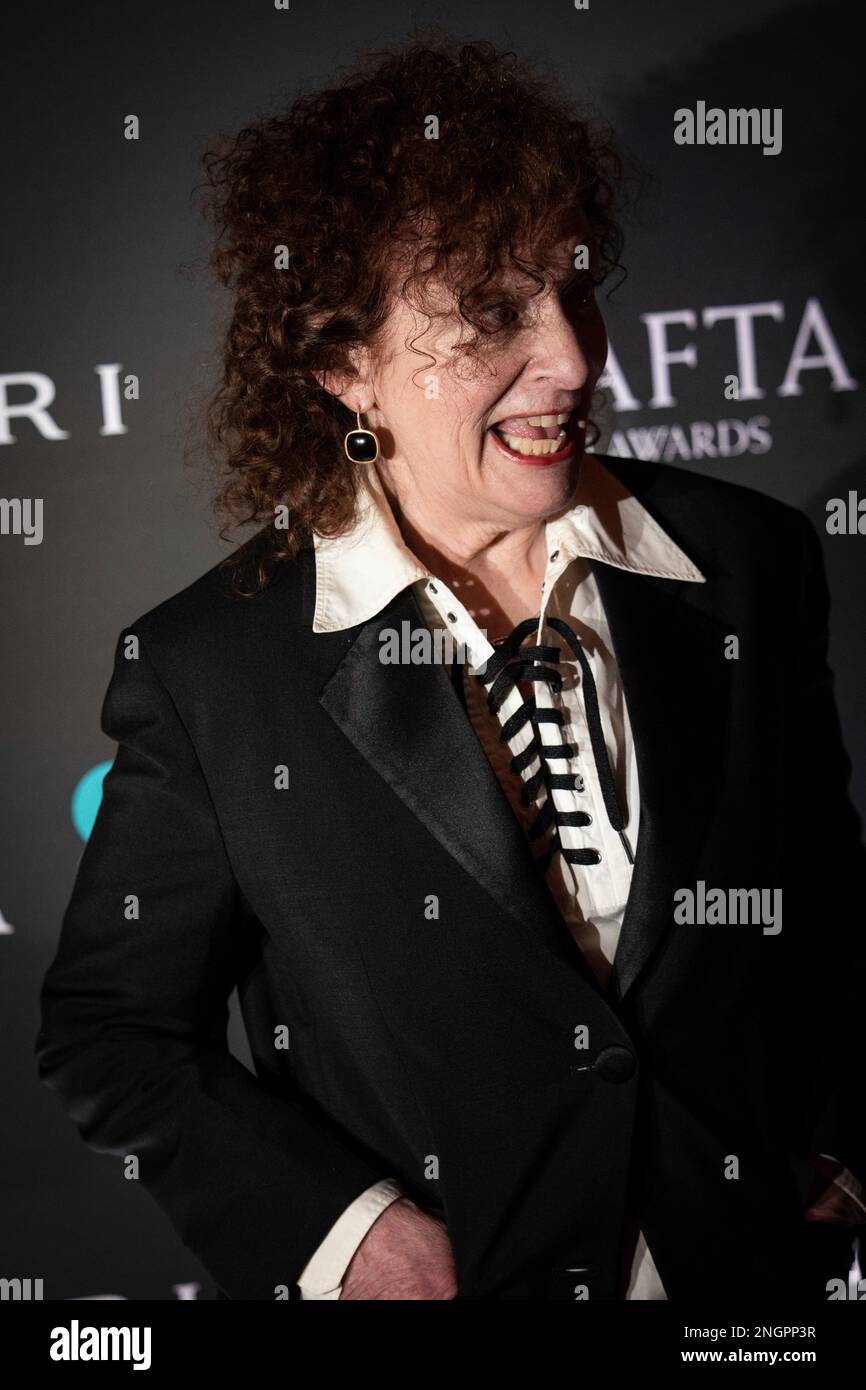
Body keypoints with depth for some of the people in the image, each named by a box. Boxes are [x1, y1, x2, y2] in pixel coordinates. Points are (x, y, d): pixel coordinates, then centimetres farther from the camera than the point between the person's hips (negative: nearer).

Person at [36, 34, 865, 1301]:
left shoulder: (754, 566, -9)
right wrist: (335, 1225, -16)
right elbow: (111, 1028, -7)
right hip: (435, 1271, -2)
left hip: (750, 1261, 2)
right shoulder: (209, 669, -16)